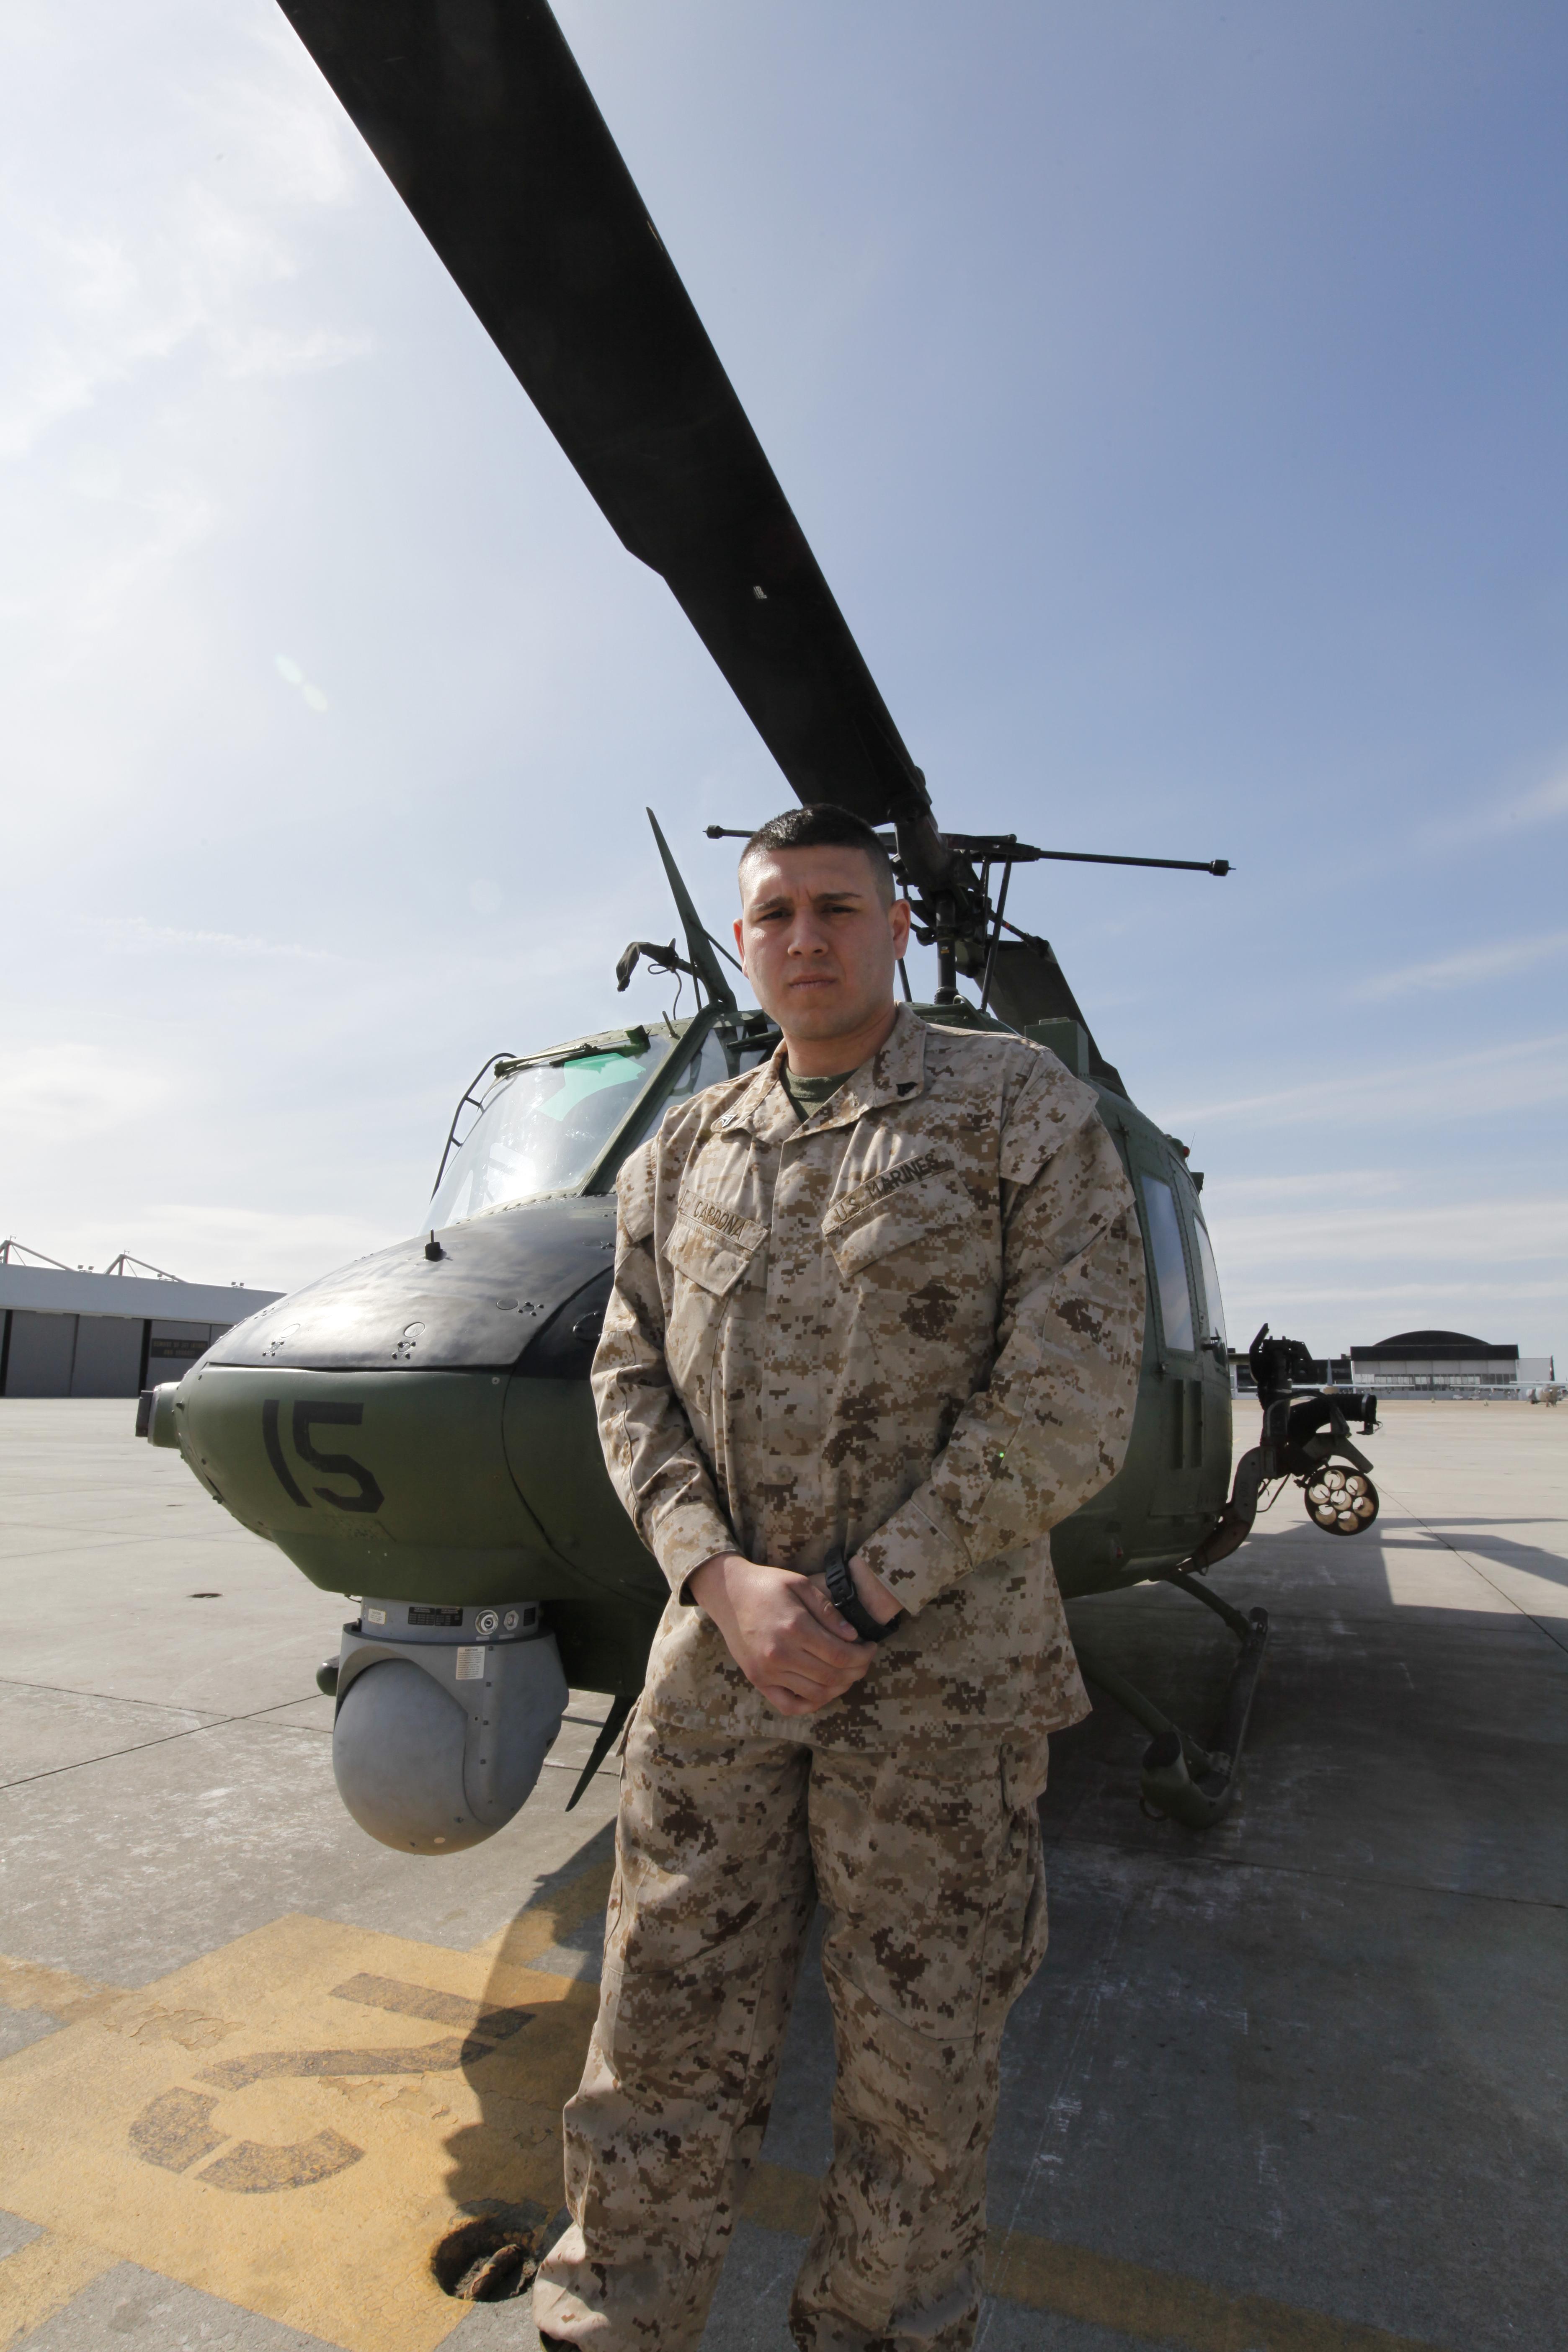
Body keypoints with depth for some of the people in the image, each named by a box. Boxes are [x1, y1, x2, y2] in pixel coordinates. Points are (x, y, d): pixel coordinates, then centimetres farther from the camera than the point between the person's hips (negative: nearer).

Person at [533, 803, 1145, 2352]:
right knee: (667, 2022, 13)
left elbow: (1071, 1394, -12)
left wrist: (860, 1600, -15)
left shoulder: (1021, 1106, -4)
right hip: (718, 1655, 3)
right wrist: (726, 1581, -12)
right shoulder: (683, 1154, 8)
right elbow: (634, 1384, 5)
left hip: (940, 1663, -2)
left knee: (915, 2049, 15)